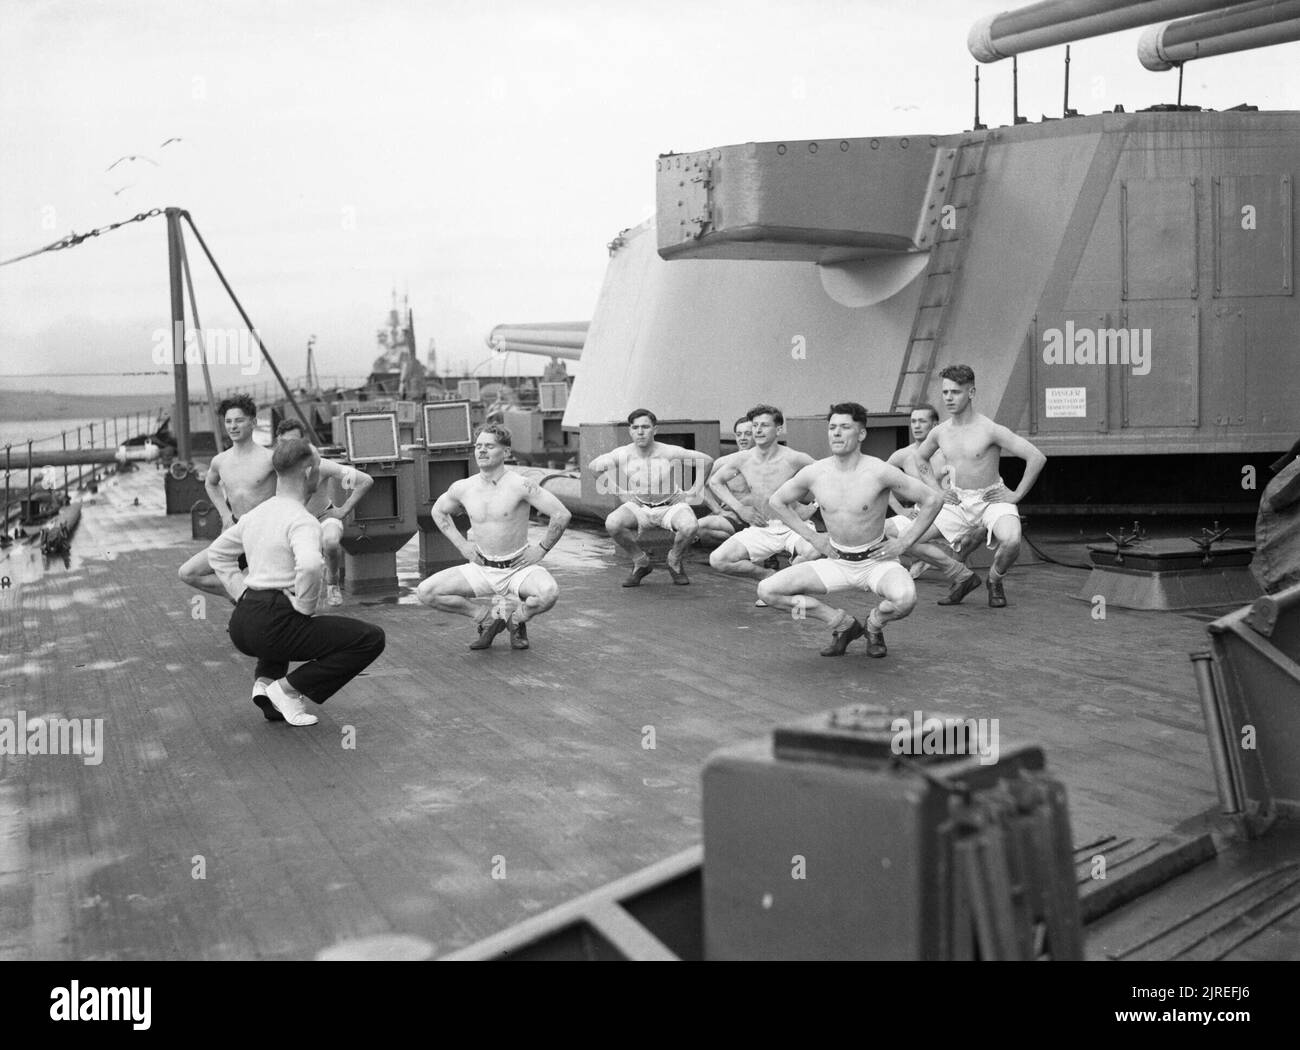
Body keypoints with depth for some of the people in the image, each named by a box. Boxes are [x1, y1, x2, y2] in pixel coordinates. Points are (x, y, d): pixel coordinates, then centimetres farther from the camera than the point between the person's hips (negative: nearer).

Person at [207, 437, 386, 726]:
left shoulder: (255, 514, 15)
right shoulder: (302, 521, -12)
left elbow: (217, 553, 29)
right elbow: (309, 565, -32)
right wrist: (304, 607, -16)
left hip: (240, 625, 9)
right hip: (271, 626, -9)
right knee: (371, 640, -6)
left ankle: (266, 681, 17)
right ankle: (287, 688, -5)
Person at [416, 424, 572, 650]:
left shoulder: (520, 485, -15)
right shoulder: (463, 489, -1)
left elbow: (562, 515, -16)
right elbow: (438, 512, 20)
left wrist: (541, 549, -11)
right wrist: (462, 545, 10)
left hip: (519, 568, -4)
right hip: (482, 570, 4)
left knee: (548, 593, -35)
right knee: (425, 592, -13)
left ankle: (517, 617, 1)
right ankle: (488, 615, 6)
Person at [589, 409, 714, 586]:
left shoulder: (669, 453, -17)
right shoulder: (623, 455, -13)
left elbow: (707, 460, -5)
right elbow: (593, 466, 4)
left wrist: (694, 491, -5)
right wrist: (617, 489, 2)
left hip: (671, 505, -2)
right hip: (639, 507, 2)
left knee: (690, 527, -35)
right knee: (612, 524, -28)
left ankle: (674, 561, 1)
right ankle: (641, 562, -1)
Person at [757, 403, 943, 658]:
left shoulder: (879, 472, -17)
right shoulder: (813, 473, -7)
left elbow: (933, 500, -10)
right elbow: (777, 501, 12)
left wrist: (904, 542, -9)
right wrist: (811, 536, 6)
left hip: (877, 561, -3)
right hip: (837, 562, 3)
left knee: (905, 599, -37)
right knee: (766, 590, -12)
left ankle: (874, 624, 4)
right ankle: (843, 624, 6)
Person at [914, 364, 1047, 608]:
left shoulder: (989, 430, -17)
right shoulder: (939, 432, -1)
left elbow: (1037, 458, -19)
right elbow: (918, 460, 20)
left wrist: (1017, 495, -15)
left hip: (992, 499, -5)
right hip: (958, 503, 5)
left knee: (1011, 541, -35)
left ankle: (995, 580, 1)